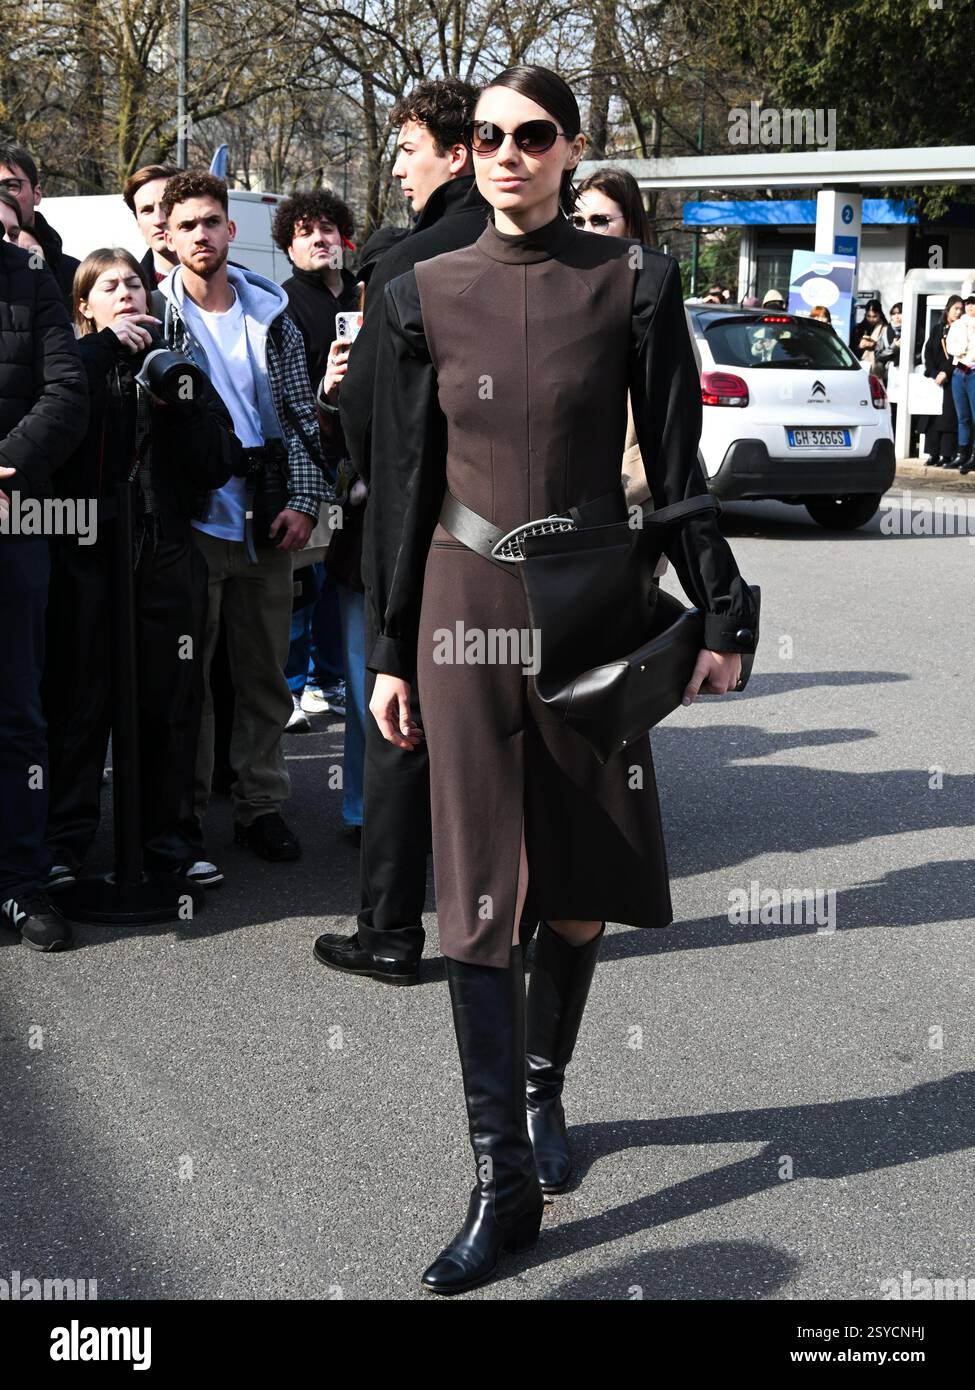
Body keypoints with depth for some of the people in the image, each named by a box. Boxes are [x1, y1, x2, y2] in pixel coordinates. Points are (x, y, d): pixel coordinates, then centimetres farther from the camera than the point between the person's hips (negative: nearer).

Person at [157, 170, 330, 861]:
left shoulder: (272, 313, 8)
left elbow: (299, 414, 8)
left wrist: (303, 501, -1)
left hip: (267, 520, 3)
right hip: (190, 520, -2)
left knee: (266, 673, 8)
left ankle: (261, 804, 18)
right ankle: (184, 811, 12)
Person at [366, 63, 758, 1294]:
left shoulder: (632, 282, 0)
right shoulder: (426, 295, 3)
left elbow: (676, 463, 2)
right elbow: (403, 485, 5)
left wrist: (719, 616, 1)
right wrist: (391, 654, 5)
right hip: (468, 608, 0)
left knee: (581, 884, 8)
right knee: (480, 893, -3)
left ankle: (542, 1089, 33)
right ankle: (505, 1181, 2)